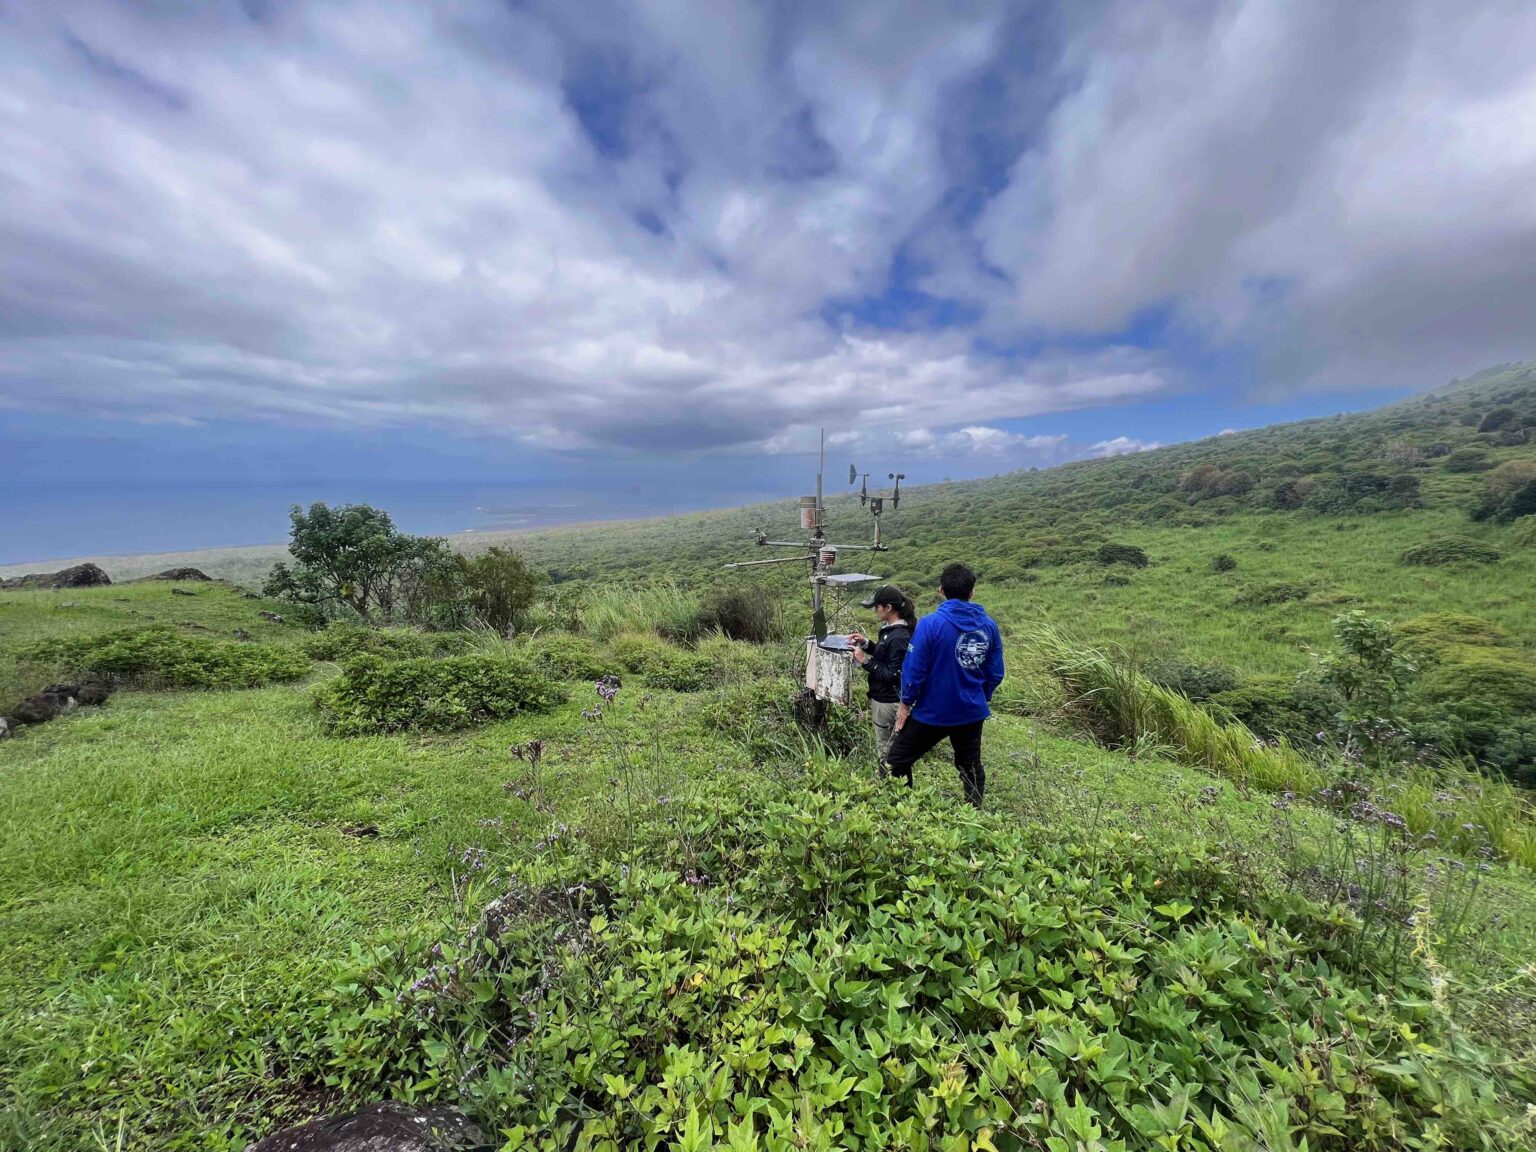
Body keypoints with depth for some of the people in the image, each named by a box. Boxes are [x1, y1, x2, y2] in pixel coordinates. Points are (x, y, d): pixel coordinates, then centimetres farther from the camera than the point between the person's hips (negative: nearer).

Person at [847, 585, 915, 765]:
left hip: (888, 701, -10)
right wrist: (866, 643, 3)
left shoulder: (898, 637, -26)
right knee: (888, 746, 23)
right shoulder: (890, 628, 4)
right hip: (883, 696, 10)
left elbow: (892, 675, -24)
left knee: (885, 750, 7)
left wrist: (865, 661, -22)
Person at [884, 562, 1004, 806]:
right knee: (971, 766, 22)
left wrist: (905, 702, -3)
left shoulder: (930, 624, -20)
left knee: (896, 762, 10)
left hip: (933, 712, -5)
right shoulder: (989, 625, -4)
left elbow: (914, 669, -18)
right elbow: (996, 672, 3)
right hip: (973, 711, 5)